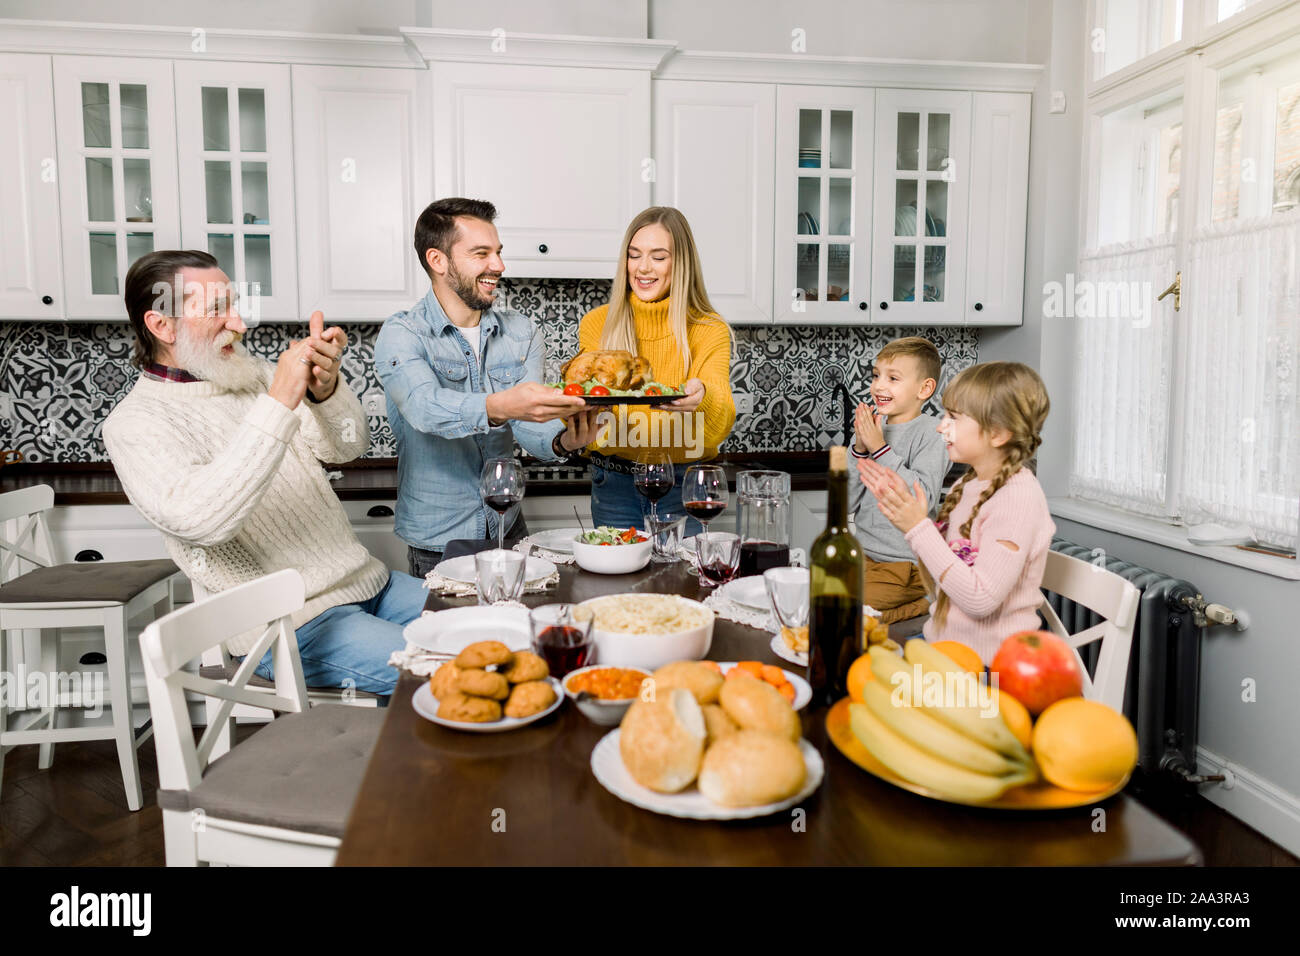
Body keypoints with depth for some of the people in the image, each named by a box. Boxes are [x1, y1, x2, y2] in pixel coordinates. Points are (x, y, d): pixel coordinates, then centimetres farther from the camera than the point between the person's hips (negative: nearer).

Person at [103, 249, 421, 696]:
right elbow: (203, 520, -28)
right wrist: (279, 403, -30)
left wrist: (325, 389, -19)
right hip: (291, 625, -7)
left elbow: (349, 445, 4)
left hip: (367, 579, 7)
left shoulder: (255, 374, 10)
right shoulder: (134, 423, -9)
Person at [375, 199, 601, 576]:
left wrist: (563, 441, -32)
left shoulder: (521, 332, 3)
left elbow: (529, 424, -8)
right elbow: (425, 407, -32)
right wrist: (497, 407, -51)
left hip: (508, 528, 4)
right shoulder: (402, 335, -12)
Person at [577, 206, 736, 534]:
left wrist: (702, 398, -39)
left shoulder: (710, 330, -4)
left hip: (682, 483, -1)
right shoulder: (597, 324, 0)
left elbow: (720, 428, -17)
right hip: (614, 482, 1)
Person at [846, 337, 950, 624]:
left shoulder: (932, 432, -9)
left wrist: (880, 448, -21)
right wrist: (860, 449, -11)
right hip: (864, 555, 6)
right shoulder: (872, 428, 5)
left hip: (904, 565, -6)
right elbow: (847, 503, 3)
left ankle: (920, 607, 3)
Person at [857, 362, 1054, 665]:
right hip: (942, 646, 8)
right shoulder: (968, 484, 7)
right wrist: (902, 509, 0)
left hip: (986, 665, -8)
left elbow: (981, 600, -24)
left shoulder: (1017, 498, -19)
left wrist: (919, 529, -23)